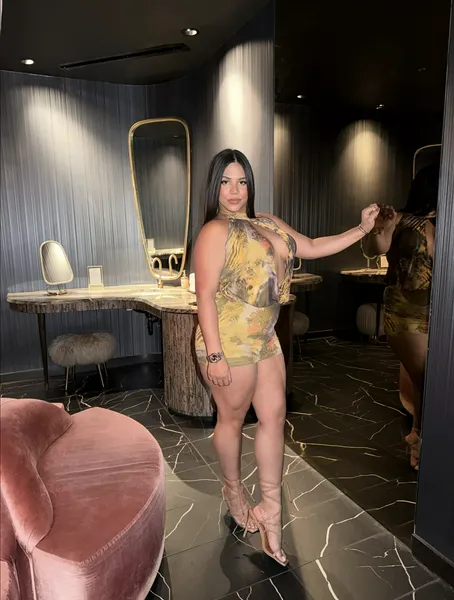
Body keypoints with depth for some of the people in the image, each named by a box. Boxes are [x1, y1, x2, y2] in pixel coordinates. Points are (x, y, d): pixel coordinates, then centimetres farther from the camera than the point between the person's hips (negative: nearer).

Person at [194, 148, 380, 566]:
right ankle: (234, 493, 39)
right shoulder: (216, 232, -14)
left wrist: (362, 230, 13)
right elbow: (205, 295, -19)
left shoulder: (269, 225, 10)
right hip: (228, 344, -7)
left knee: (274, 415, 10)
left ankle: (271, 508, 27)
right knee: (233, 419, 11)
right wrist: (214, 355, -22)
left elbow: (313, 248, 18)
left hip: (264, 339, 8)